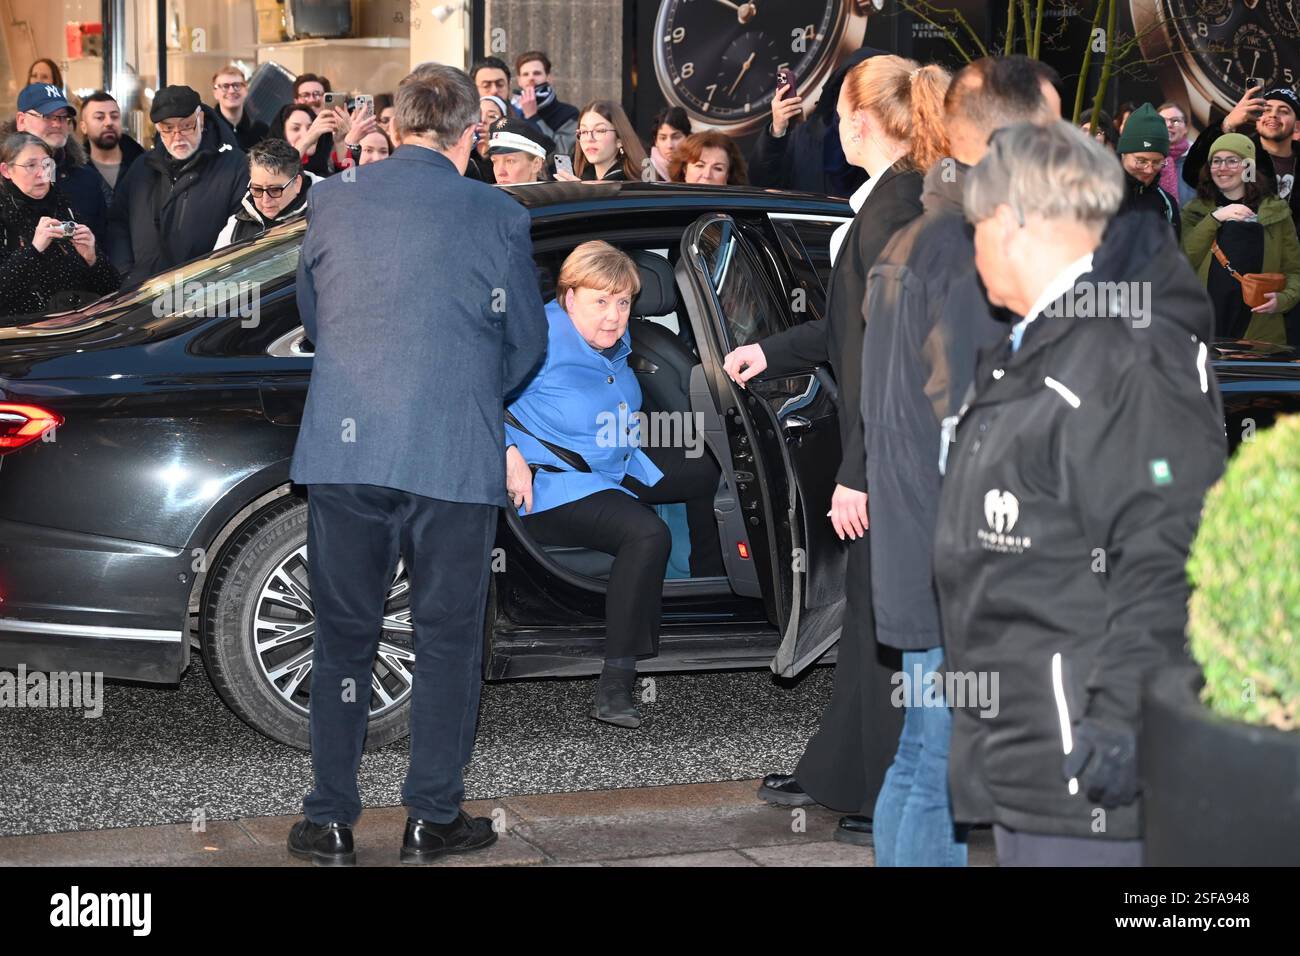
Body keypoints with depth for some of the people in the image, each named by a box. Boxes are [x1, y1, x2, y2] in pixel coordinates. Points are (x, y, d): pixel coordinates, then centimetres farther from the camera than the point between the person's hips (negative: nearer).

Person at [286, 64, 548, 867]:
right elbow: (528, 342, 9)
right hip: (457, 458, -2)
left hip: (343, 447, 2)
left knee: (344, 636, 11)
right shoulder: (498, 218, -2)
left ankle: (332, 821, 15)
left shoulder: (332, 203, 4)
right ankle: (433, 821, 14)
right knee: (448, 638, 10)